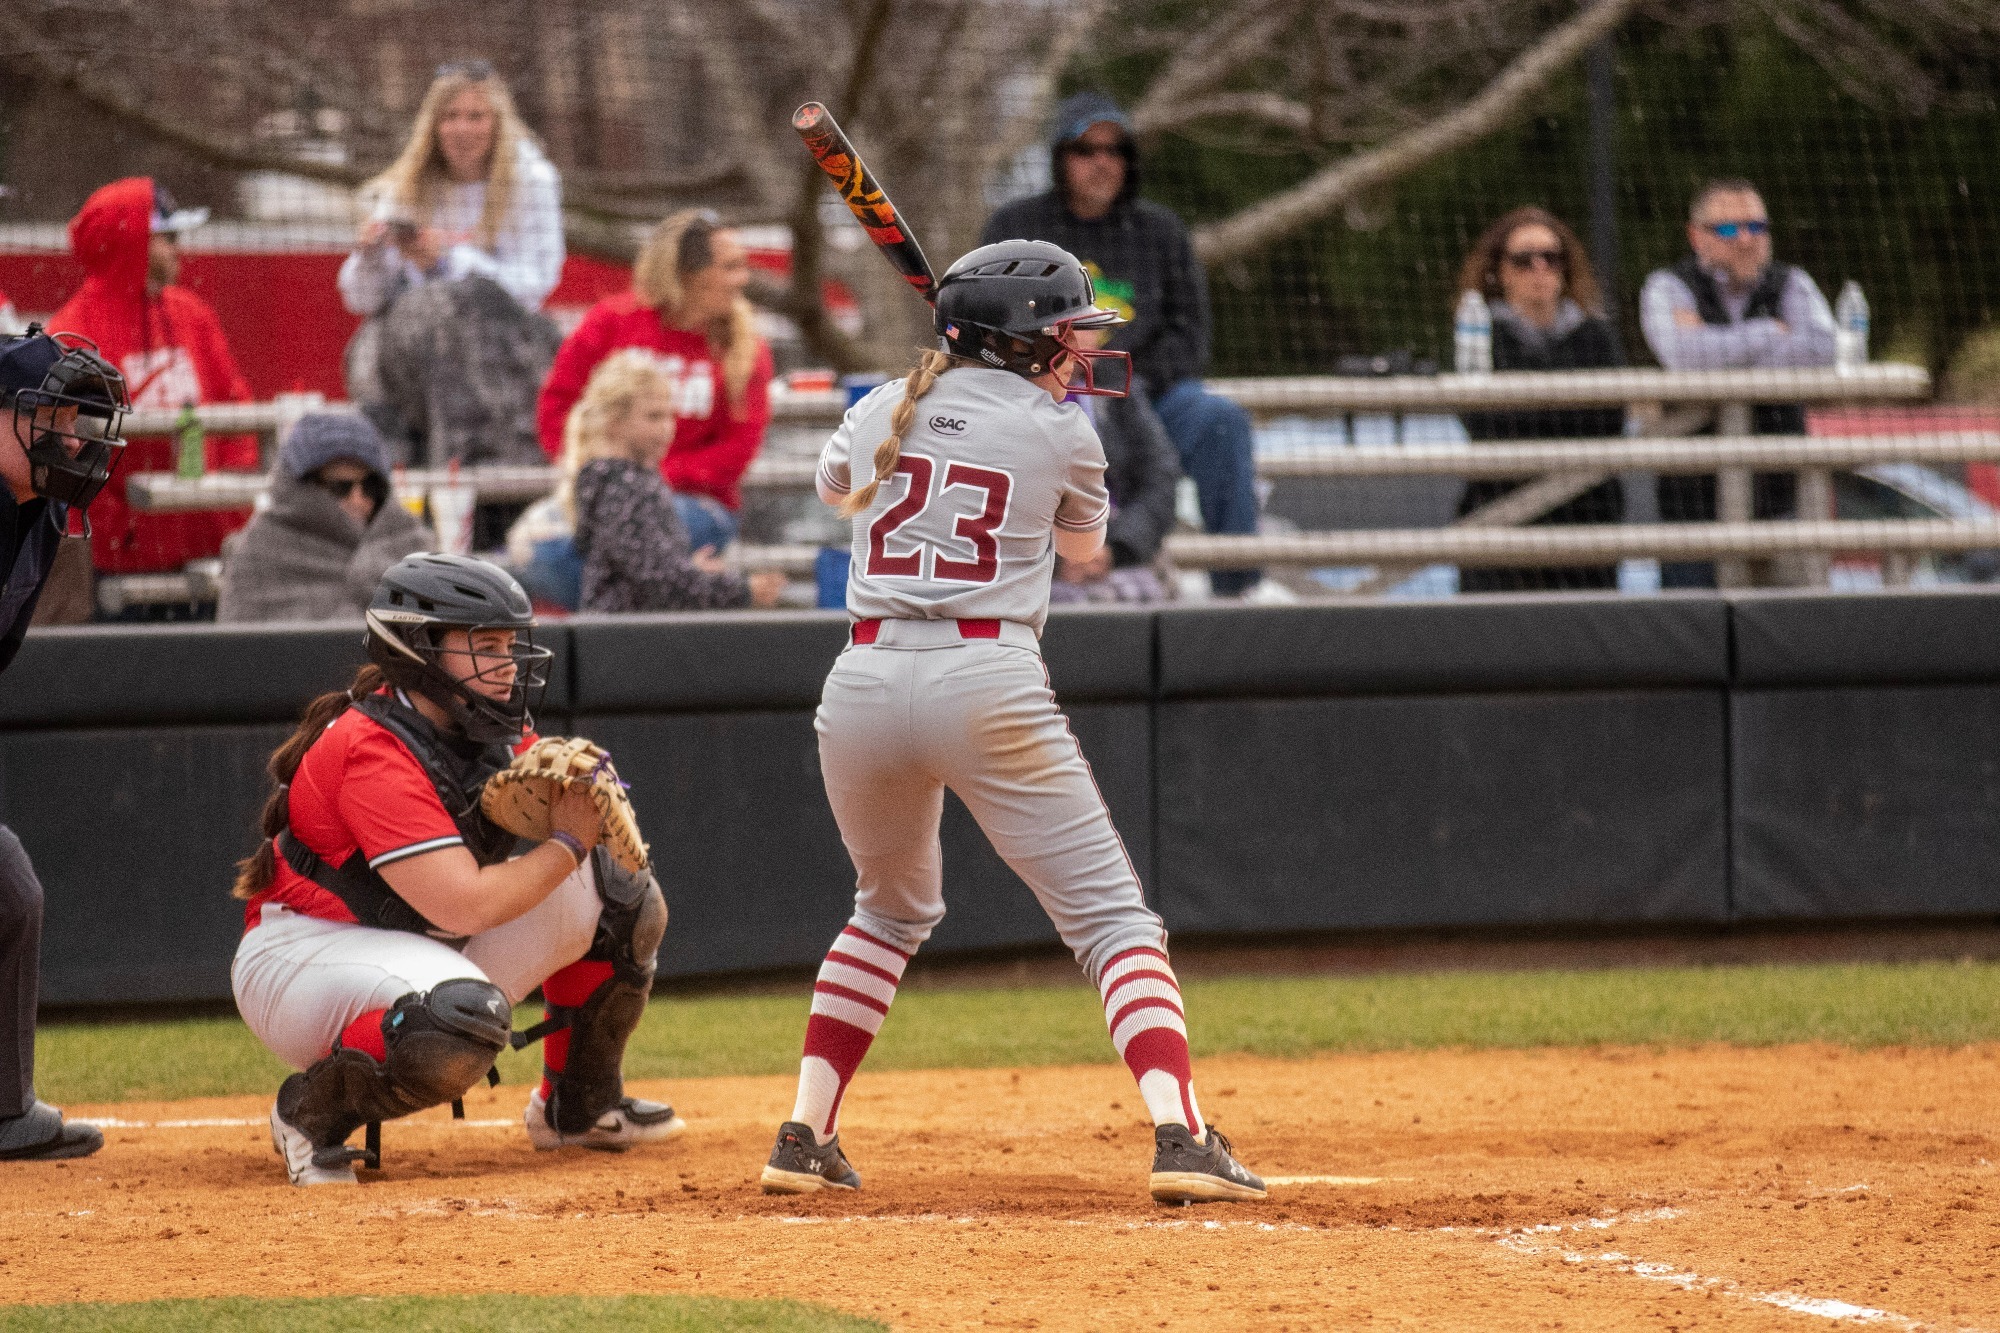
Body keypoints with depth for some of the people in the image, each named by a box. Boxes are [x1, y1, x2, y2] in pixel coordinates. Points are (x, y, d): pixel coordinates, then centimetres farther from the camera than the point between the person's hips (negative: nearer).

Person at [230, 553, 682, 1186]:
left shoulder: (494, 730, 1)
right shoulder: (375, 752, -26)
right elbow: (463, 905, -31)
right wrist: (568, 843, -18)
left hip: (429, 952, 9)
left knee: (619, 896, 4)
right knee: (464, 1016, -40)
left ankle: (578, 1106, 20)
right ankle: (311, 1107, -13)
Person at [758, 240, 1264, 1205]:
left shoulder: (881, 410, 12)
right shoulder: (1058, 432, 2)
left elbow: (834, 488, 35)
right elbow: (1082, 544, 23)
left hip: (866, 682, 4)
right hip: (989, 682, -4)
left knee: (892, 908, 28)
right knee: (1111, 915, 0)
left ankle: (805, 1137, 21)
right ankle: (1179, 1135, -18)